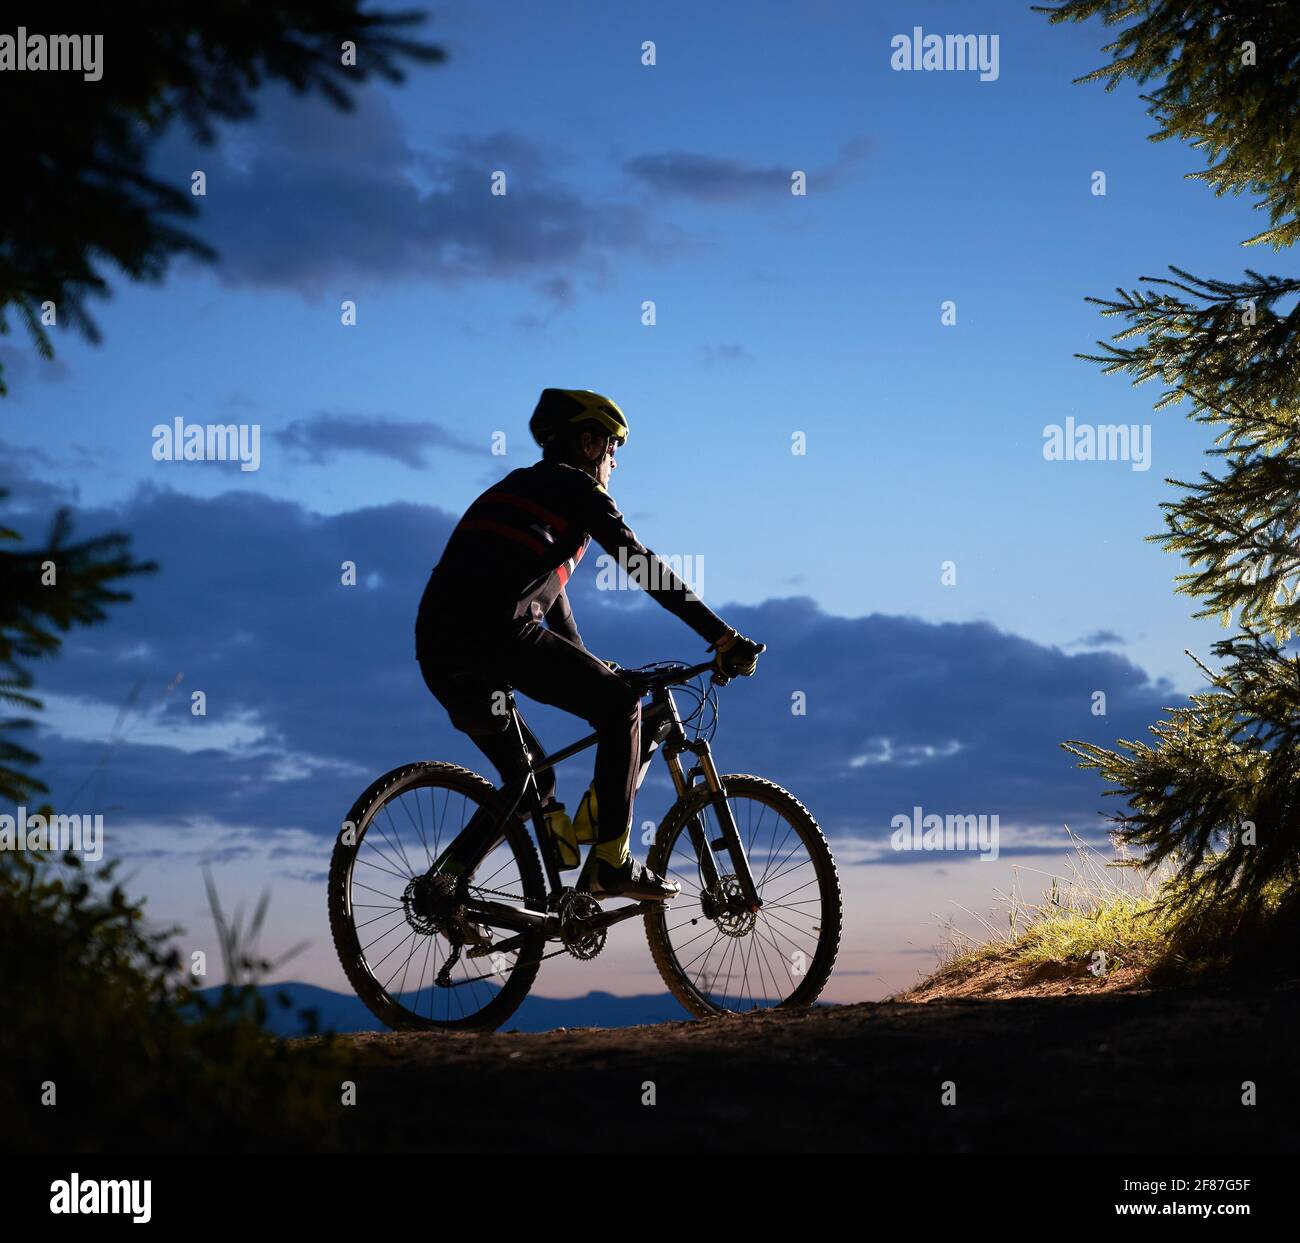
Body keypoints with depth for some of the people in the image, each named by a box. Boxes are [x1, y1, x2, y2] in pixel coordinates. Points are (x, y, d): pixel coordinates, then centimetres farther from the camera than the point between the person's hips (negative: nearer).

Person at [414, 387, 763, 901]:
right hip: (497, 633, -8)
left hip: (436, 648, 8)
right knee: (621, 705, 5)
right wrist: (722, 635, 0)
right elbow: (645, 568, 0)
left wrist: (588, 666, 51)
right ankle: (611, 863, 1)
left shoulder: (518, 487, 34)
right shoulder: (576, 488, 8)